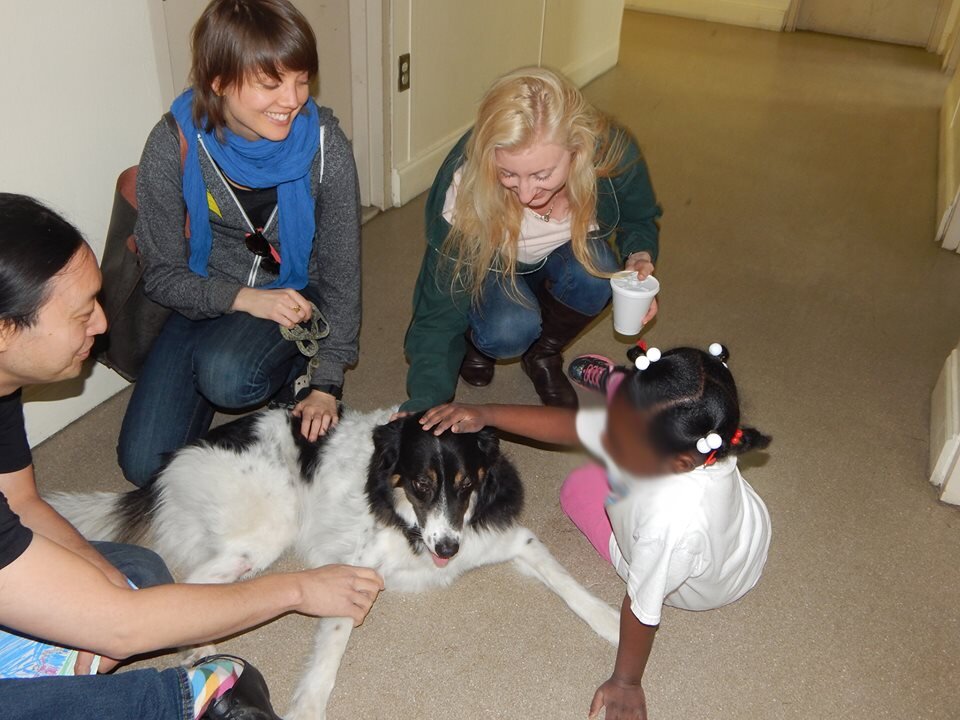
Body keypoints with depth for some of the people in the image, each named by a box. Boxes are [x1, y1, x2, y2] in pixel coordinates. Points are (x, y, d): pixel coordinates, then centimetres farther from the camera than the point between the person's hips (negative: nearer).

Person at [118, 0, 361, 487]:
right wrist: (245, 298, -26)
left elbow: (341, 269, -10)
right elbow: (161, 275, -10)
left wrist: (326, 382, -12)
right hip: (206, 300, 2)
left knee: (226, 375, -35)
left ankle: (291, 373, 1)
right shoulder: (173, 145, -19)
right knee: (145, 464, -5)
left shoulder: (324, 145, -18)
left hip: (294, 295, -1)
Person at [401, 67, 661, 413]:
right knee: (509, 331, -33)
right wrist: (424, 404, -41)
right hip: (491, 266, -2)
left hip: (563, 260, 3)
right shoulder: (465, 183, -35)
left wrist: (639, 257, -27)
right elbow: (440, 309, -31)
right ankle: (475, 339, 6)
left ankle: (543, 355, -1)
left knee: (595, 271, -32)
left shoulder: (613, 152, -30)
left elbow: (639, 219, -5)